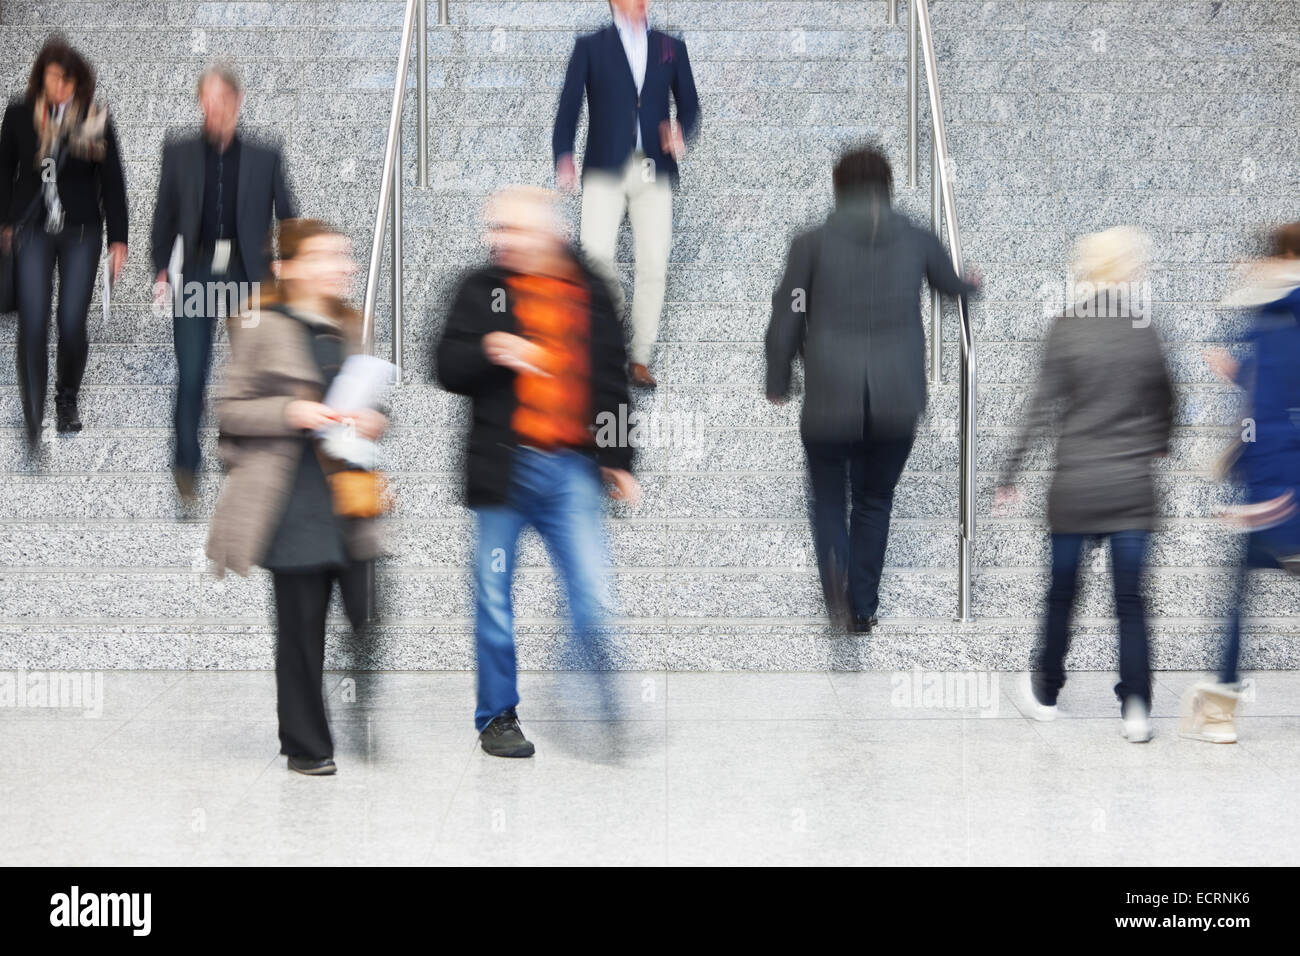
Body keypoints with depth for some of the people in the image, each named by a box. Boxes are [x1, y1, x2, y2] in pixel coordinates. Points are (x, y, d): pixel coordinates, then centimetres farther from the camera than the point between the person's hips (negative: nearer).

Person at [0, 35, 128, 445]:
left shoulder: (96, 119, -2)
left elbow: (113, 181, 1)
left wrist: (118, 239, 0)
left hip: (81, 231, -1)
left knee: (72, 325, -2)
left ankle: (67, 401, 25)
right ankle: (33, 420, 1)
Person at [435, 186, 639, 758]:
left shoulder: (589, 291, 9)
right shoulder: (483, 288, 5)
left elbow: (611, 382, 15)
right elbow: (449, 369, 4)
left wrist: (618, 461, 14)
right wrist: (489, 352, -16)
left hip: (571, 469, 1)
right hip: (503, 467, -1)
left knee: (593, 598, -4)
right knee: (494, 598, 6)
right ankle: (497, 717, 22)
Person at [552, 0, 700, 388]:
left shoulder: (671, 48, 15)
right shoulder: (590, 47, 9)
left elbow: (689, 104, 17)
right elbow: (569, 104, 3)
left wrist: (681, 132, -6)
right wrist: (563, 156, -12)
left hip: (654, 171, 2)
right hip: (606, 169, -2)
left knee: (653, 267, -3)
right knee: (595, 254, -19)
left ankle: (640, 360, 7)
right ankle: (613, 300, 14)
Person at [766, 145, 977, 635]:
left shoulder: (812, 243, 1)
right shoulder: (918, 240, 6)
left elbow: (786, 319, -1)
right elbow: (953, 286, 24)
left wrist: (777, 383, 12)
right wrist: (971, 285, 48)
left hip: (829, 396, -1)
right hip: (898, 397, 2)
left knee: (827, 497, 15)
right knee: (874, 500, 19)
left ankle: (835, 570, -14)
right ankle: (862, 609, 19)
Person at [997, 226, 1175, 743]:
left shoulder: (1066, 327, -8)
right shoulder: (1148, 328, -1)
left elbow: (1042, 408, -9)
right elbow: (1165, 406, 12)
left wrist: (1009, 476, -3)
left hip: (1074, 485, -1)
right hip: (1132, 486, 1)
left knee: (1062, 595, 13)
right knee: (1130, 600, 7)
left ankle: (1046, 694, 27)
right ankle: (1136, 707, 3)